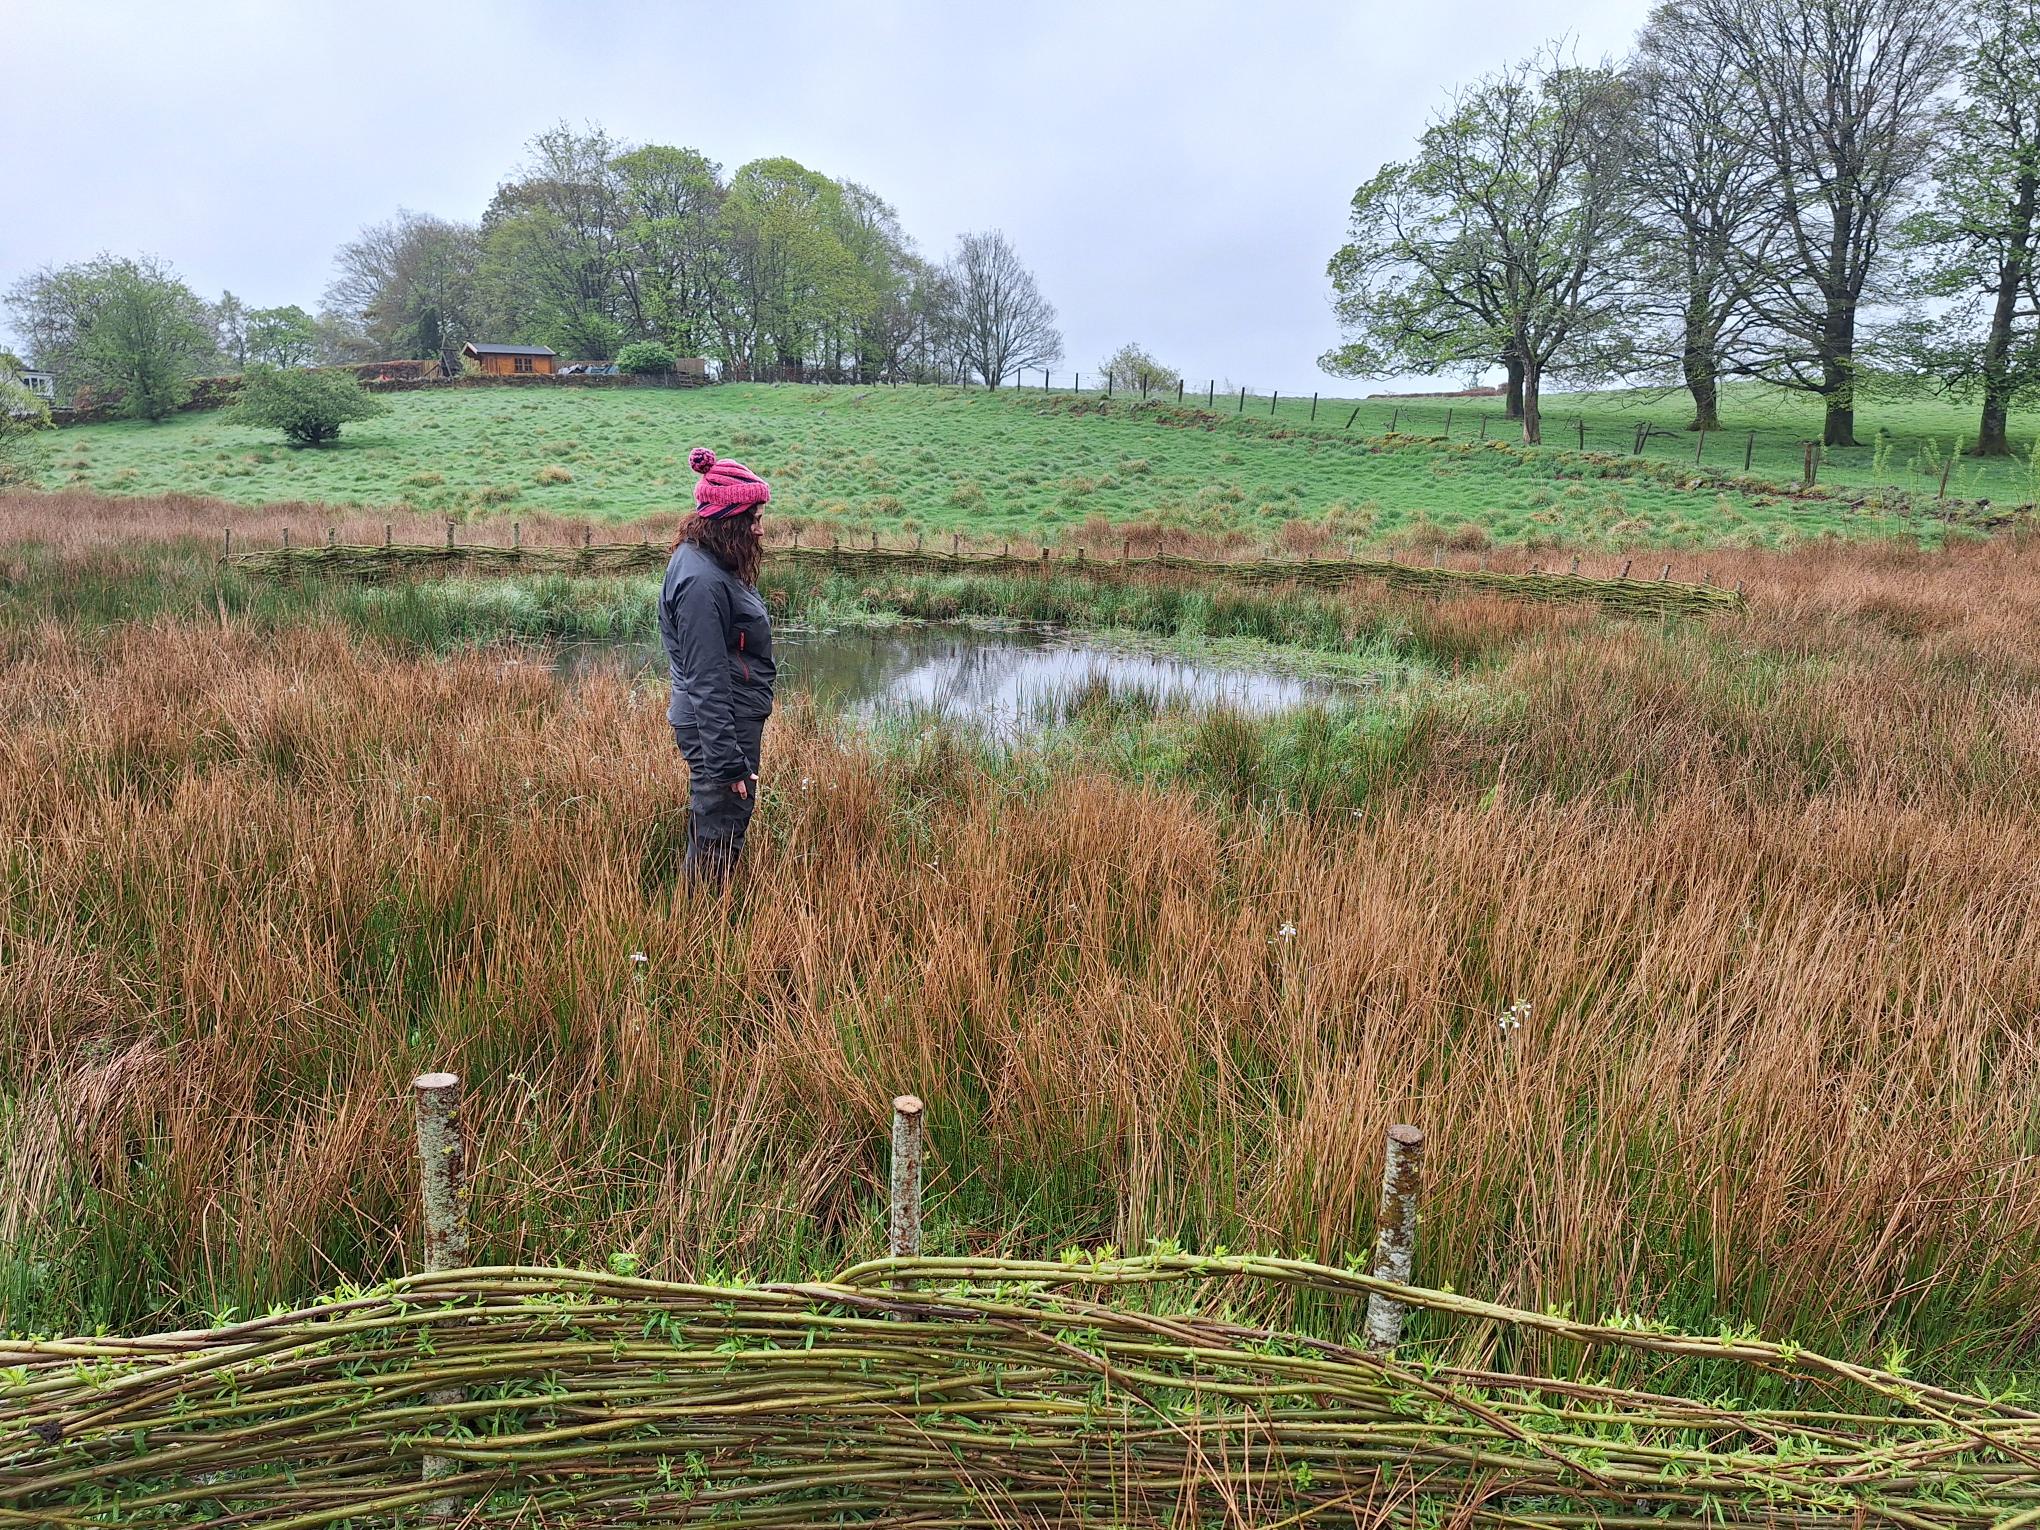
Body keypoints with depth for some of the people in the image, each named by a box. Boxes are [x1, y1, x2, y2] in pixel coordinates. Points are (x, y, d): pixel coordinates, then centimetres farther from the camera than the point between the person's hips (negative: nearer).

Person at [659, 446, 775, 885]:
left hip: (732, 722, 10)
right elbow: (706, 680, -24)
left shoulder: (711, 565, 8)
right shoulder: (702, 581, -23)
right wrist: (729, 761, -24)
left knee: (708, 836, 20)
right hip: (720, 728, -10)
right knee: (718, 844, 0)